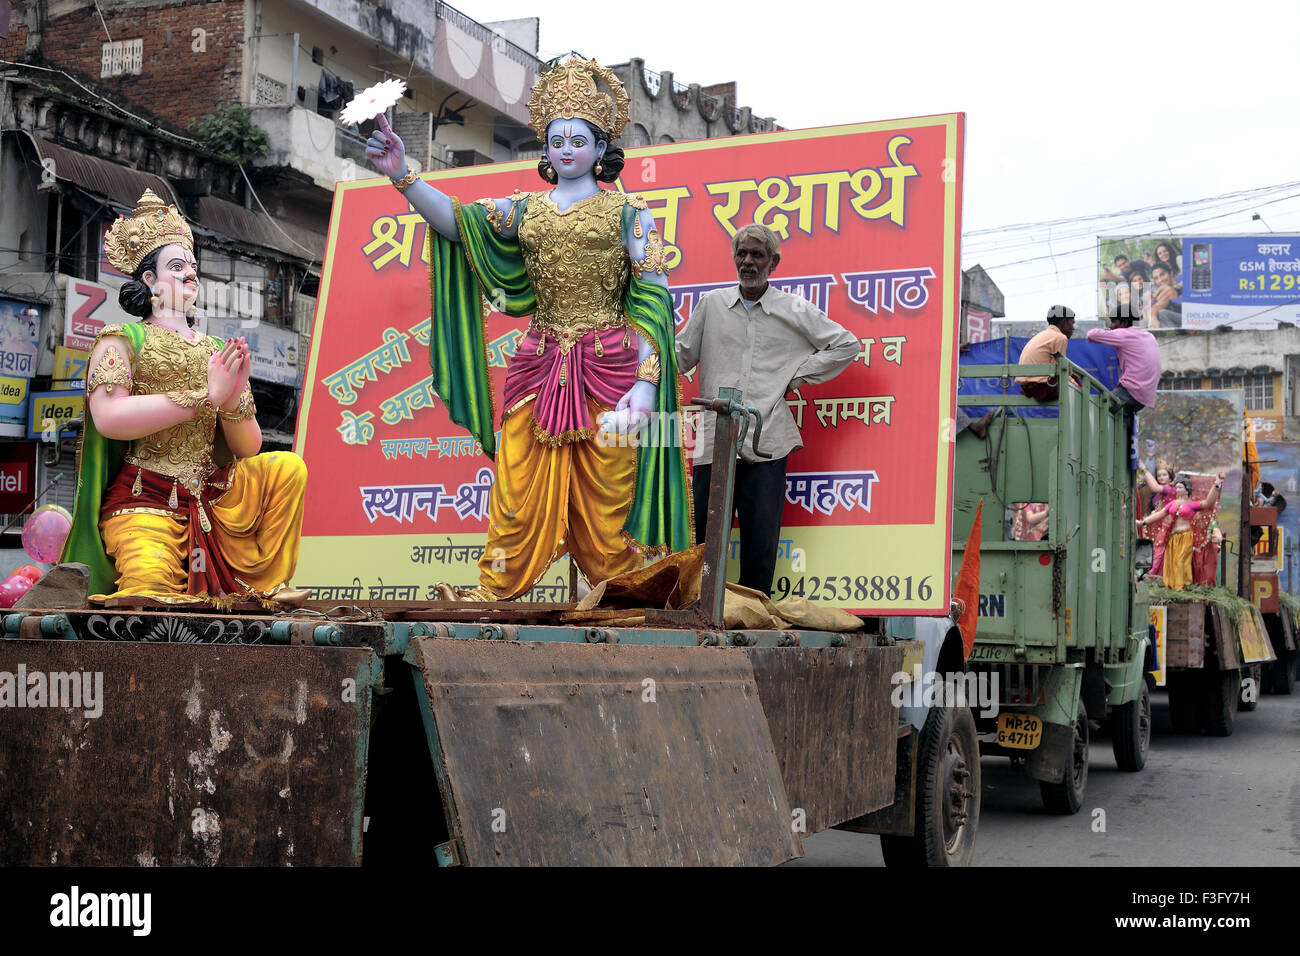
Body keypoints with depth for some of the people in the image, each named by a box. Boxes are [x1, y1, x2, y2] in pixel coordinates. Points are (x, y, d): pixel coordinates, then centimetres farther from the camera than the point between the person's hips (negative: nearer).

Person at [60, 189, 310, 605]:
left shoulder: (218, 352, 17)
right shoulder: (122, 339, 6)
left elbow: (249, 450, 12)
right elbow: (108, 417, -14)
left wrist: (232, 403, -10)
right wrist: (207, 396, -15)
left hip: (214, 500, 4)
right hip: (144, 502, -4)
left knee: (287, 468, -17)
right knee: (152, 582, -29)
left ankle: (264, 585, -5)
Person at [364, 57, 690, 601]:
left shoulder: (627, 211, 5)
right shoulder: (524, 210, 15)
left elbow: (652, 297, -3)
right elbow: (457, 222, -1)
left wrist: (645, 382, -15)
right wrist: (402, 175, -17)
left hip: (608, 370, -3)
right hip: (539, 367, 3)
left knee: (606, 493, -1)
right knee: (520, 484, 0)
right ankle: (495, 590, 6)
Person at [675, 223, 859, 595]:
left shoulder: (796, 311, 8)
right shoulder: (711, 304, 12)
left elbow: (847, 344, 13)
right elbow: (682, 355, 18)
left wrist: (797, 377, 7)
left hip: (765, 441, -1)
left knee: (760, 543, 0)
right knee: (701, 534, 0)